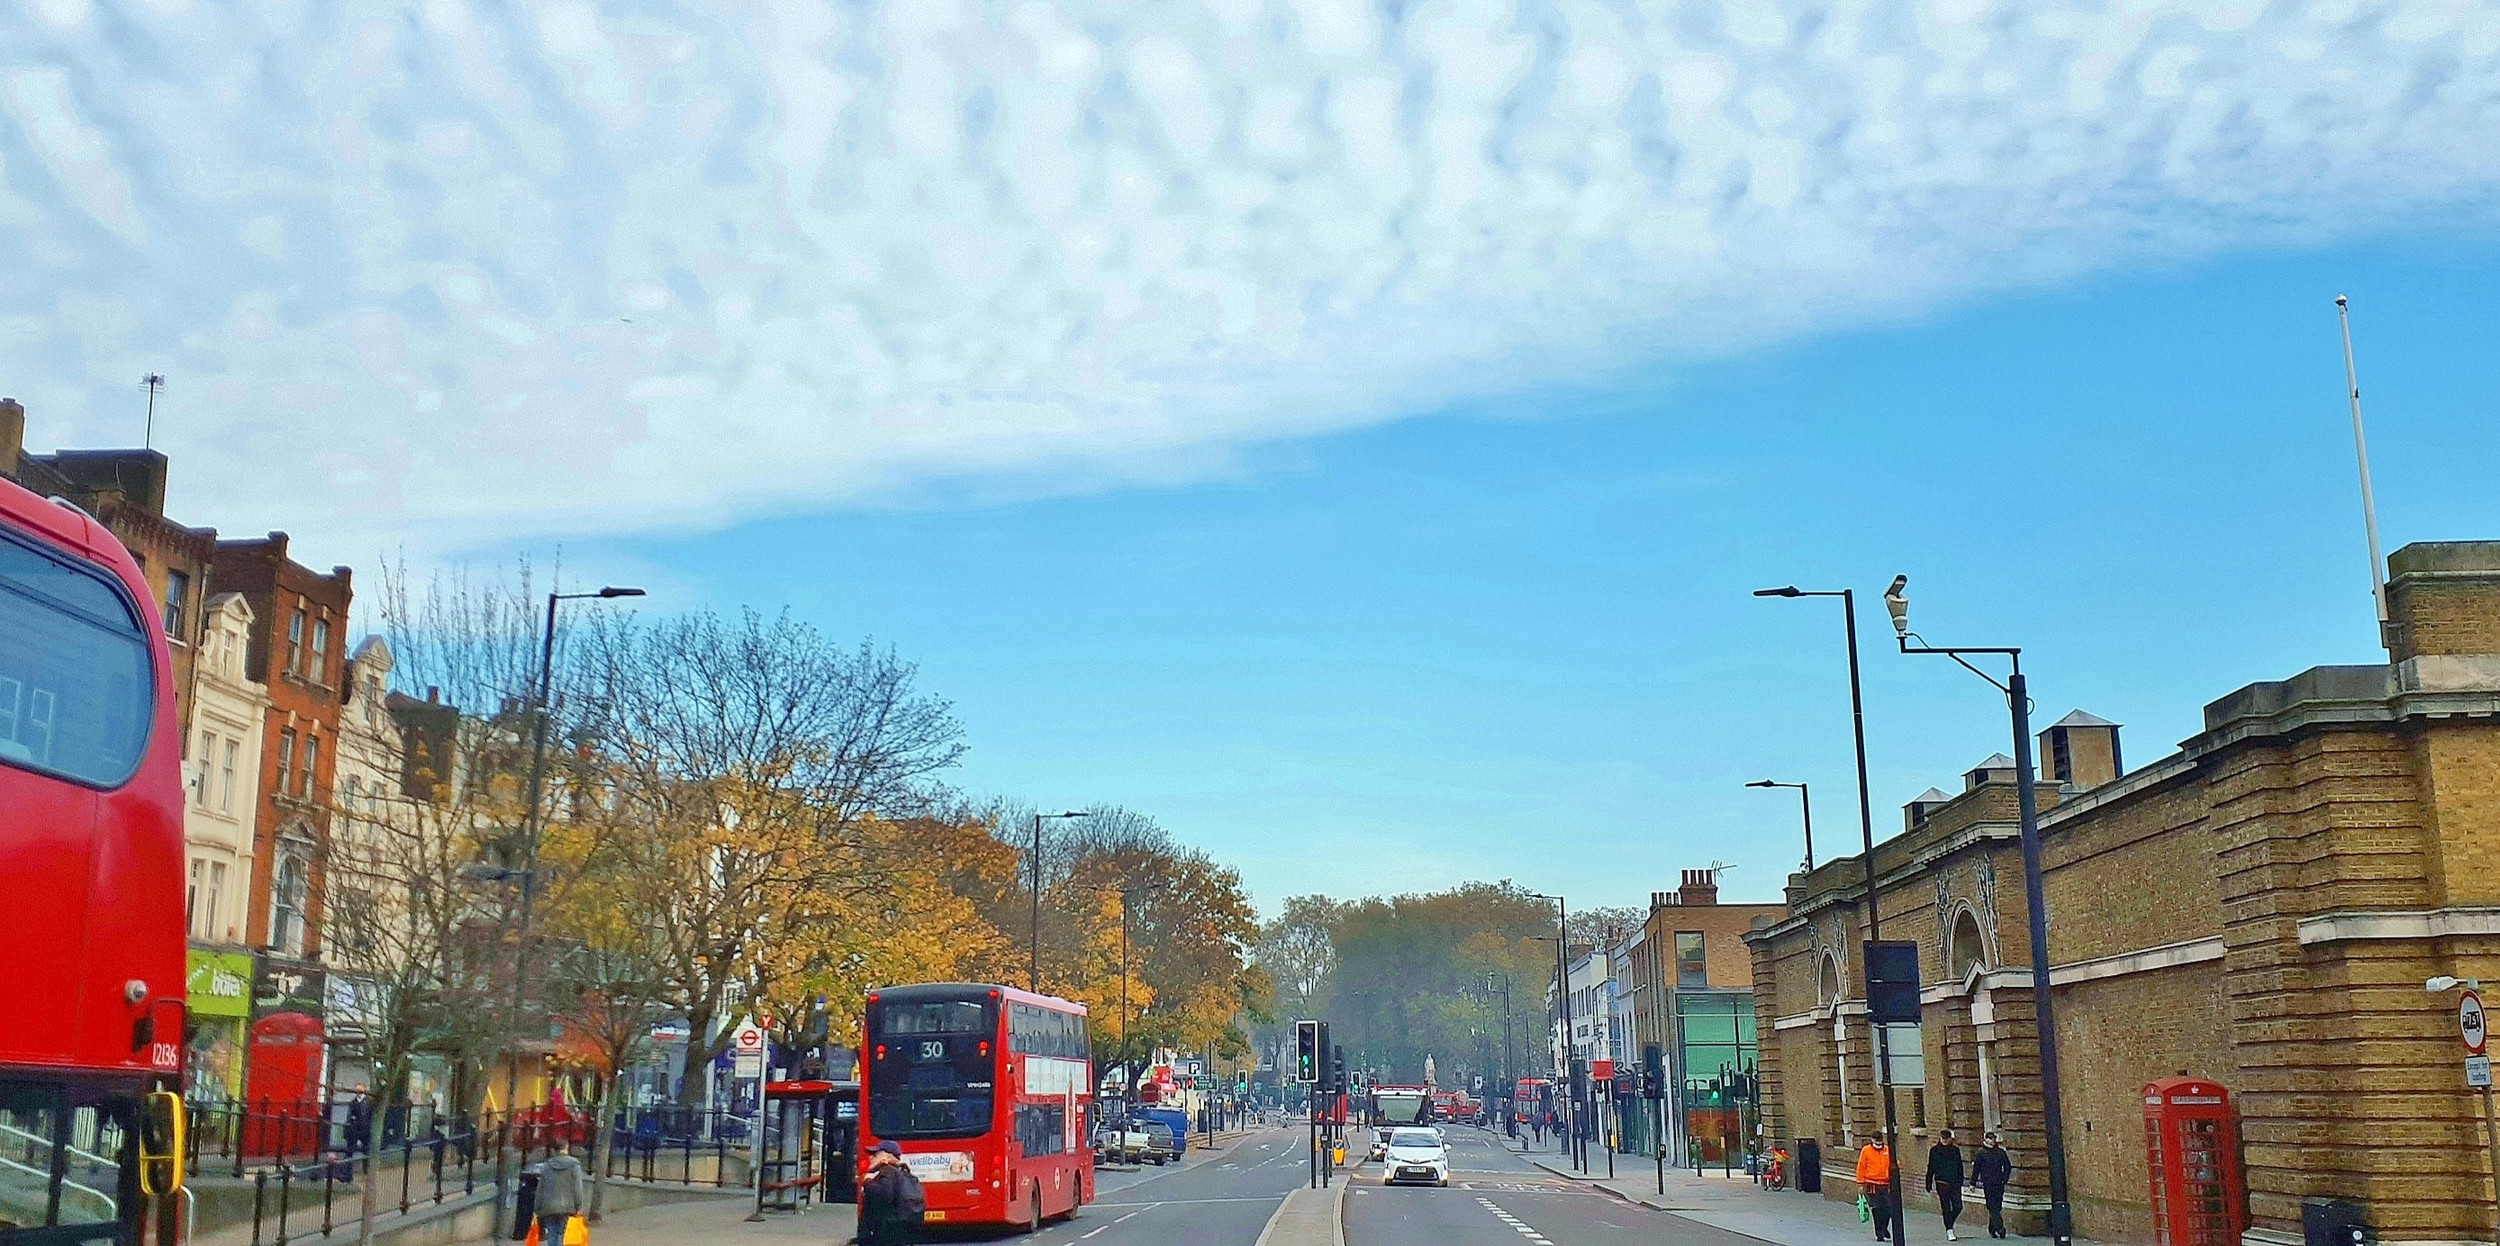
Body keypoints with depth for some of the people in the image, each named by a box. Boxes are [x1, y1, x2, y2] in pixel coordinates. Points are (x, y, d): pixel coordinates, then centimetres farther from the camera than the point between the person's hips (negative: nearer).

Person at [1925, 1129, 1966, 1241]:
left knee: (1958, 1207, -2)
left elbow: (1960, 1167, 15)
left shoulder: (1955, 1150, 8)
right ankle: (1949, 1231, 6)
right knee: (1946, 1208, -1)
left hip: (1954, 1183, 2)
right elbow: (1931, 1167, 3)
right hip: (1941, 1182, -2)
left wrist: (1960, 1181, 13)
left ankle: (1949, 1225, 22)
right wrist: (1929, 1183, 1)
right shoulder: (1935, 1150, 1)